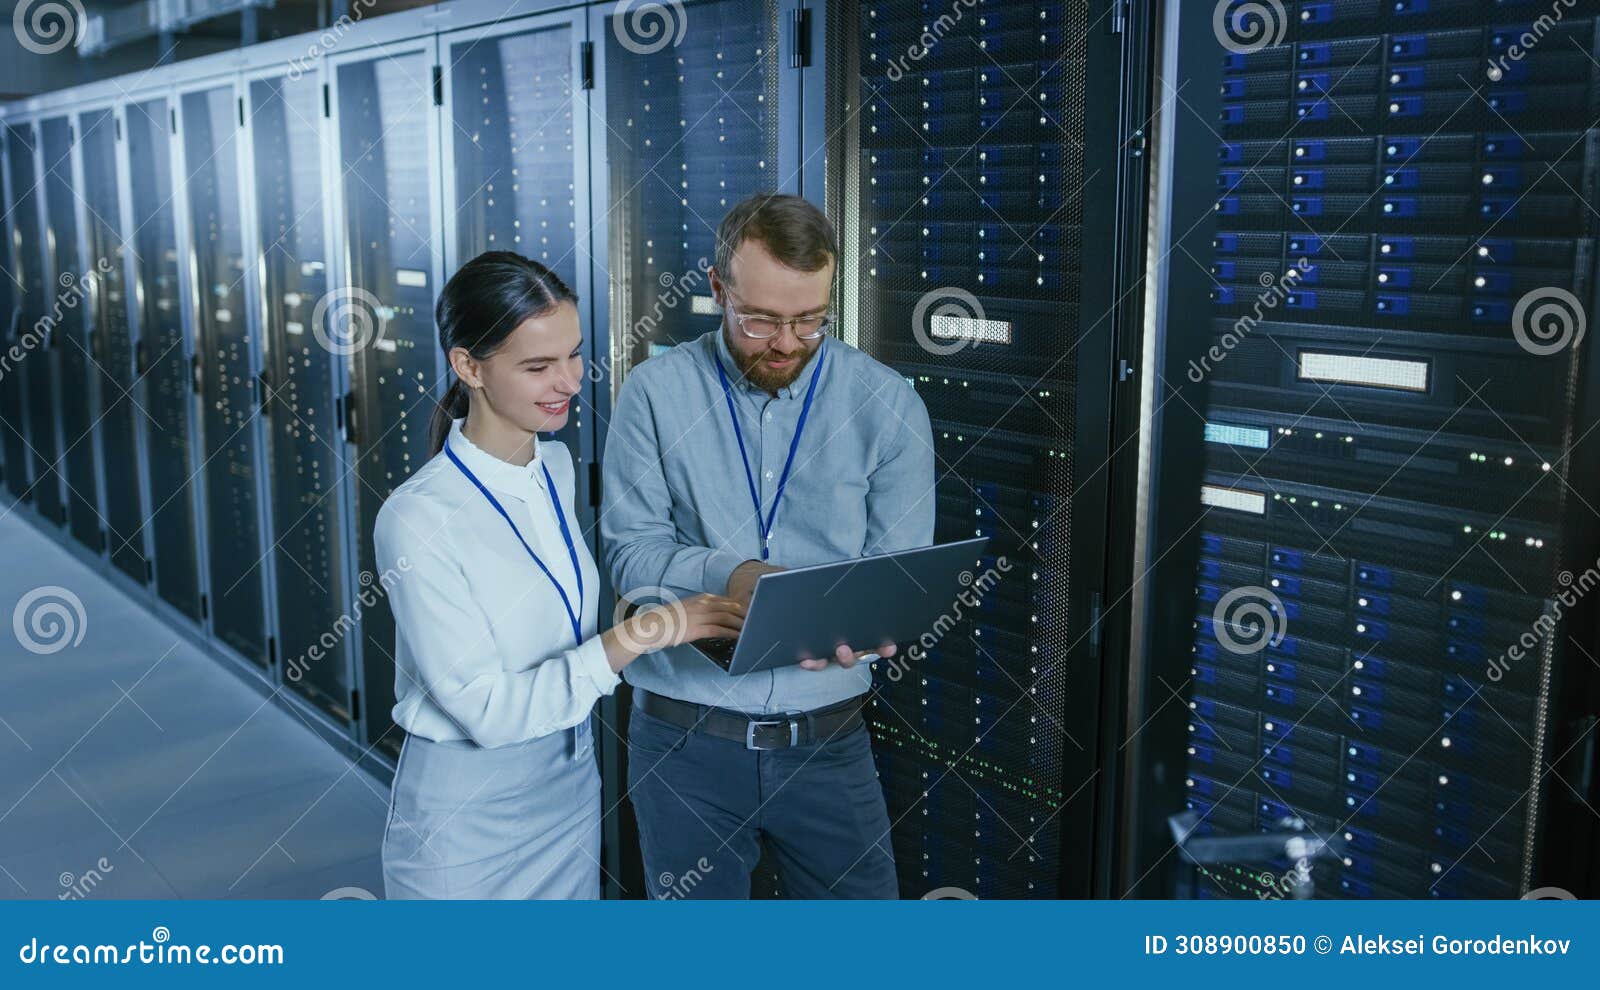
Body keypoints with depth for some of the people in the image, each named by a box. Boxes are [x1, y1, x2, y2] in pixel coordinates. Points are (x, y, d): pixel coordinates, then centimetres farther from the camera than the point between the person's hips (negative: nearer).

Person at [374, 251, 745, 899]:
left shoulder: (557, 467, 1)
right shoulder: (418, 519, -22)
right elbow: (486, 708, -23)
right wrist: (636, 636, -29)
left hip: (572, 784, 6)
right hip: (467, 810, -6)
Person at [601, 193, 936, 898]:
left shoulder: (888, 404, -4)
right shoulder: (657, 392, -5)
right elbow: (629, 548, -8)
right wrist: (732, 575, -26)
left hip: (827, 740, 0)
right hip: (683, 736, 0)